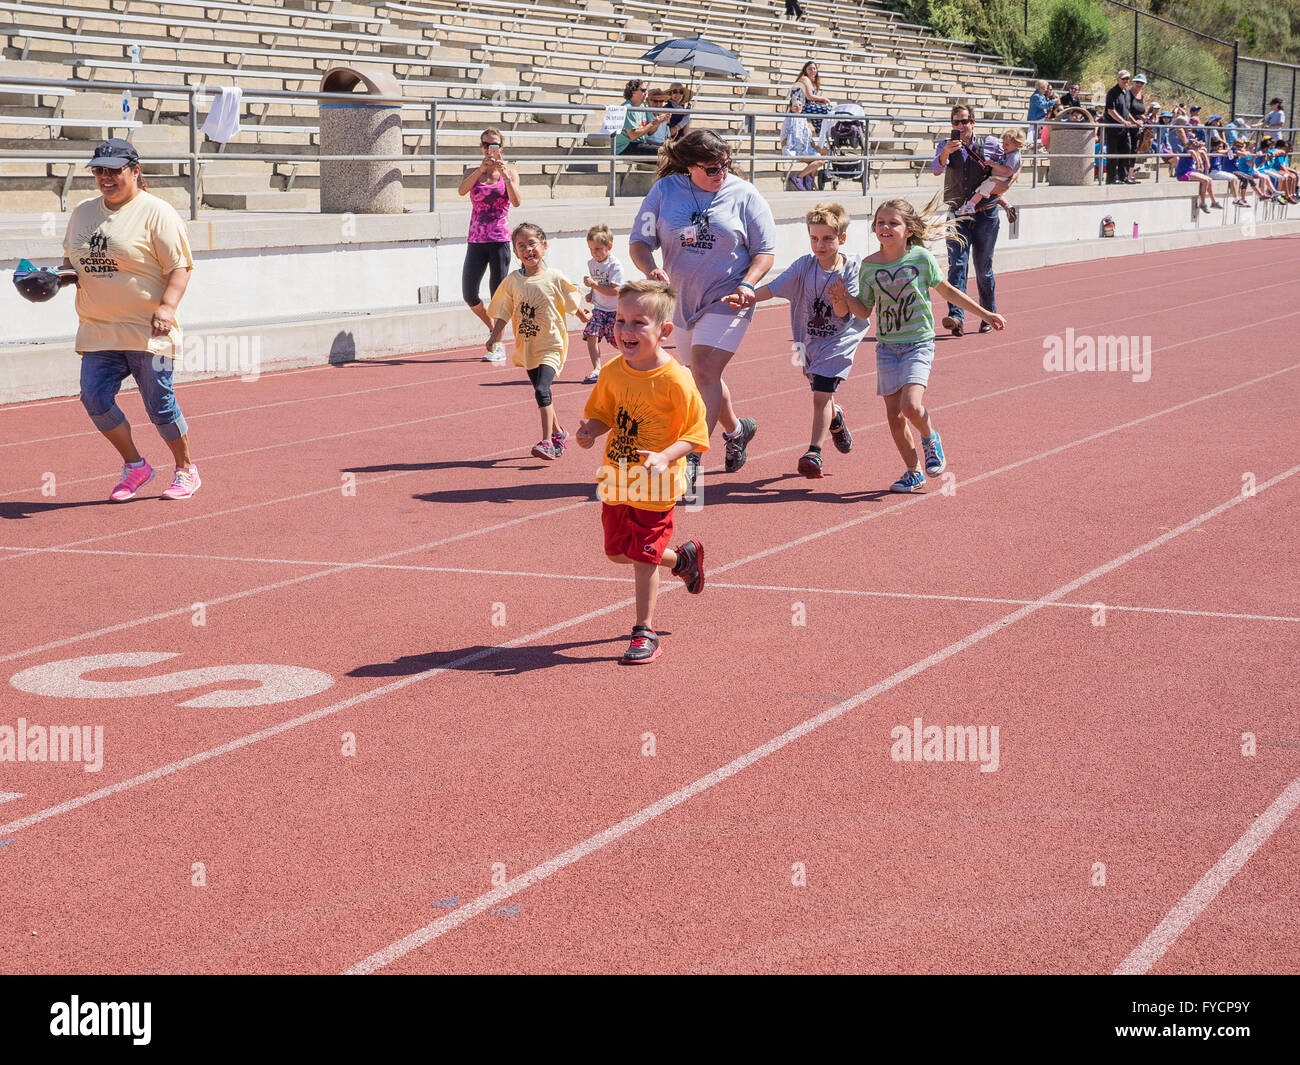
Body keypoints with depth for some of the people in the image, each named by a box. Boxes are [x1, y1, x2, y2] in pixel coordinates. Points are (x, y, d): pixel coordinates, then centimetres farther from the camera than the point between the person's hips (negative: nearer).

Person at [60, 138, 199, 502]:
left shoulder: (156, 212, -5)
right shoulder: (83, 212, 14)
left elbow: (179, 267, -8)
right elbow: (70, 257, 26)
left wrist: (167, 306, -22)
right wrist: (66, 274, 2)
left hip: (147, 332, -6)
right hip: (97, 330, 6)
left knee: (159, 403, -1)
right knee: (94, 397, -5)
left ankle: (186, 471, 18)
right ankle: (134, 466, 13)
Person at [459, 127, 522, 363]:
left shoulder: (510, 172, 4)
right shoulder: (473, 173, 8)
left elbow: (516, 201, -12)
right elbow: (462, 190, -13)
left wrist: (505, 175, -21)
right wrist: (482, 169, -22)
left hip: (500, 240, -3)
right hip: (476, 241, 3)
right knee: (469, 295, -3)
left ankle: (498, 347, 6)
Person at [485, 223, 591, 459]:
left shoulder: (555, 278, -8)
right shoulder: (512, 281, -1)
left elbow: (572, 304, 8)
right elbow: (503, 312, 4)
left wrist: (584, 317, 22)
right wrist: (495, 335, -7)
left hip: (550, 344, -4)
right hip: (527, 346, 4)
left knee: (542, 390, -19)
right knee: (541, 391, 15)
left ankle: (547, 442, -20)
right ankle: (558, 433, 36)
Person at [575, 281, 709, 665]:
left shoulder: (676, 380, -20)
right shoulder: (613, 372, -2)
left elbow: (695, 433, -16)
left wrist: (665, 458, -32)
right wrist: (590, 431, -10)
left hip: (654, 487, -7)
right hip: (616, 481, 7)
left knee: (642, 556, -3)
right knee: (618, 552, 17)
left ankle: (645, 634, 12)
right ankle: (683, 558, 44)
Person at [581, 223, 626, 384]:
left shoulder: (615, 265, -18)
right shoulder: (591, 263, 4)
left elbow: (614, 291, -25)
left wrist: (594, 285, -30)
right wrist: (591, 293, 7)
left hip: (615, 310, -5)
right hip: (598, 309, 5)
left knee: (620, 342, -1)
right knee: (591, 335, -14)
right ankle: (596, 369, -10)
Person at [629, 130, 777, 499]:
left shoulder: (744, 195, -6)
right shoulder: (664, 190, -2)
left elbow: (765, 251, -2)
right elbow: (639, 243, -1)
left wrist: (746, 284, -20)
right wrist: (651, 269, -23)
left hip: (726, 299, -4)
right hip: (682, 299, 4)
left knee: (704, 371, -20)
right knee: (701, 374, 18)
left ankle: (690, 463, -24)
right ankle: (736, 430, 47)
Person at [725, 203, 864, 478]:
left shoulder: (852, 268, -16)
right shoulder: (804, 265, -10)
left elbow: (844, 315, -21)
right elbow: (773, 288, -18)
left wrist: (840, 300, -43)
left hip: (840, 340, -4)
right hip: (810, 340, 4)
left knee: (821, 394, -16)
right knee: (822, 394, 19)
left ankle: (814, 453, -13)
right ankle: (836, 419, 54)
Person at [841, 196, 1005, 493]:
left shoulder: (921, 258, -7)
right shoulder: (869, 266, -1)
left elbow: (948, 292, 6)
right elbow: (864, 310, 8)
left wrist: (985, 314, 10)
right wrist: (845, 297, -11)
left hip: (919, 343, -3)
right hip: (886, 346, 3)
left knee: (910, 404, -22)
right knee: (894, 414, 2)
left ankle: (930, 439, 11)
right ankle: (913, 471, 19)